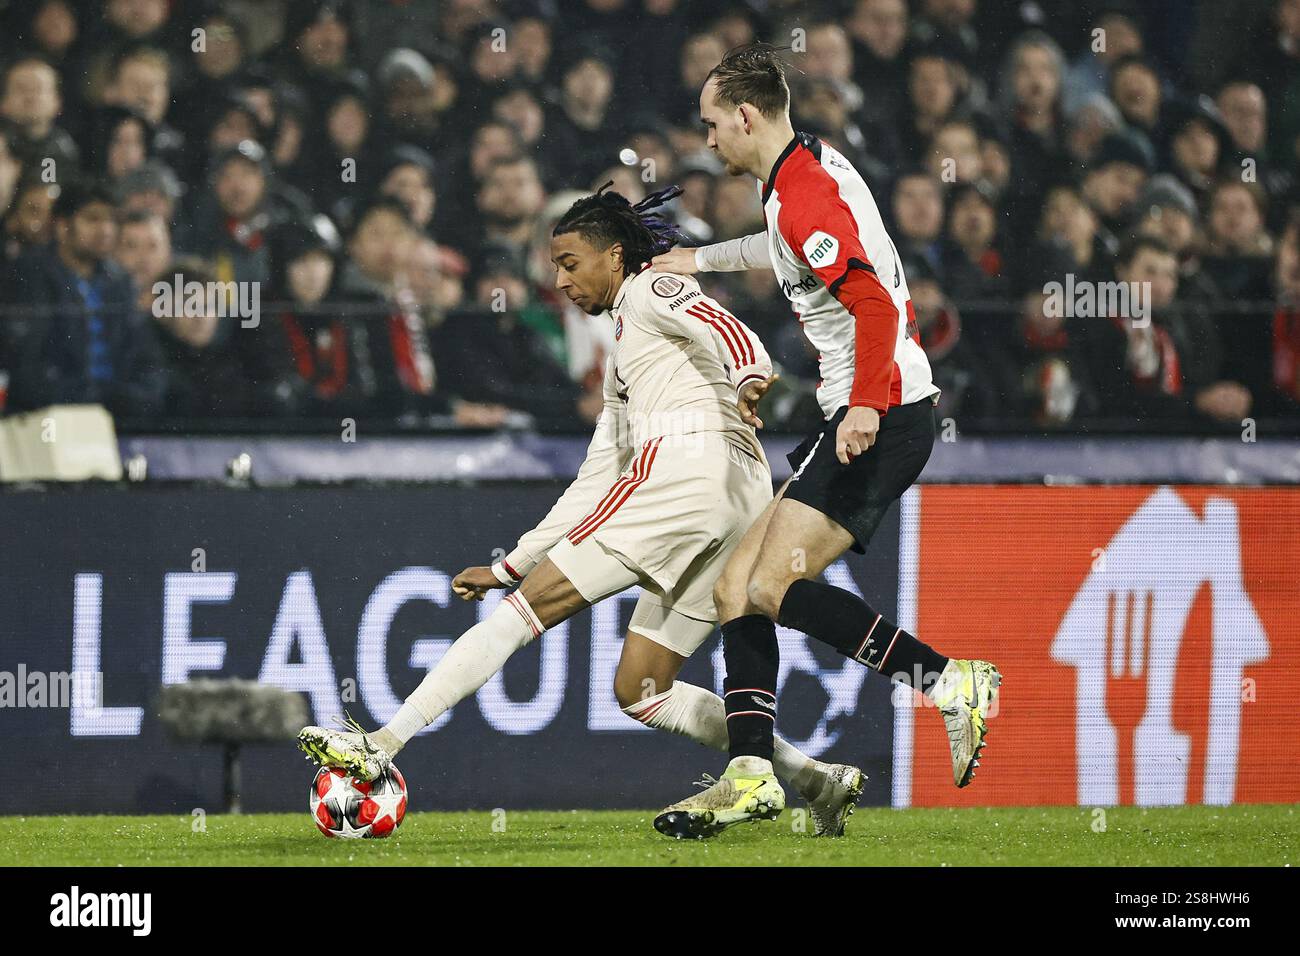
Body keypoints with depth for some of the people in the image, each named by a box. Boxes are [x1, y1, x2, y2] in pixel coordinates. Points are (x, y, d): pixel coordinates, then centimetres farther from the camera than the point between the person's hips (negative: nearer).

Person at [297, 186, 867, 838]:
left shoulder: (651, 290, 10)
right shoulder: (625, 358, 36)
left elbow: (722, 326, -13)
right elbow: (593, 487, 36)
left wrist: (750, 379, -36)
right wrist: (507, 567, 34)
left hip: (689, 465, -9)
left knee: (531, 606, -9)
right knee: (638, 691, 9)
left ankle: (383, 744, -13)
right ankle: (813, 779, -1)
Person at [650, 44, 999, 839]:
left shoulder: (803, 196, -16)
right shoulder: (813, 167, 16)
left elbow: (875, 304, -26)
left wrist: (868, 406, -33)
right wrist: (700, 259, 47)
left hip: (883, 418, -10)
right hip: (874, 414, 10)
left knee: (773, 587, -17)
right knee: (738, 586, 6)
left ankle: (950, 683, -15)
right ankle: (751, 778, 0)